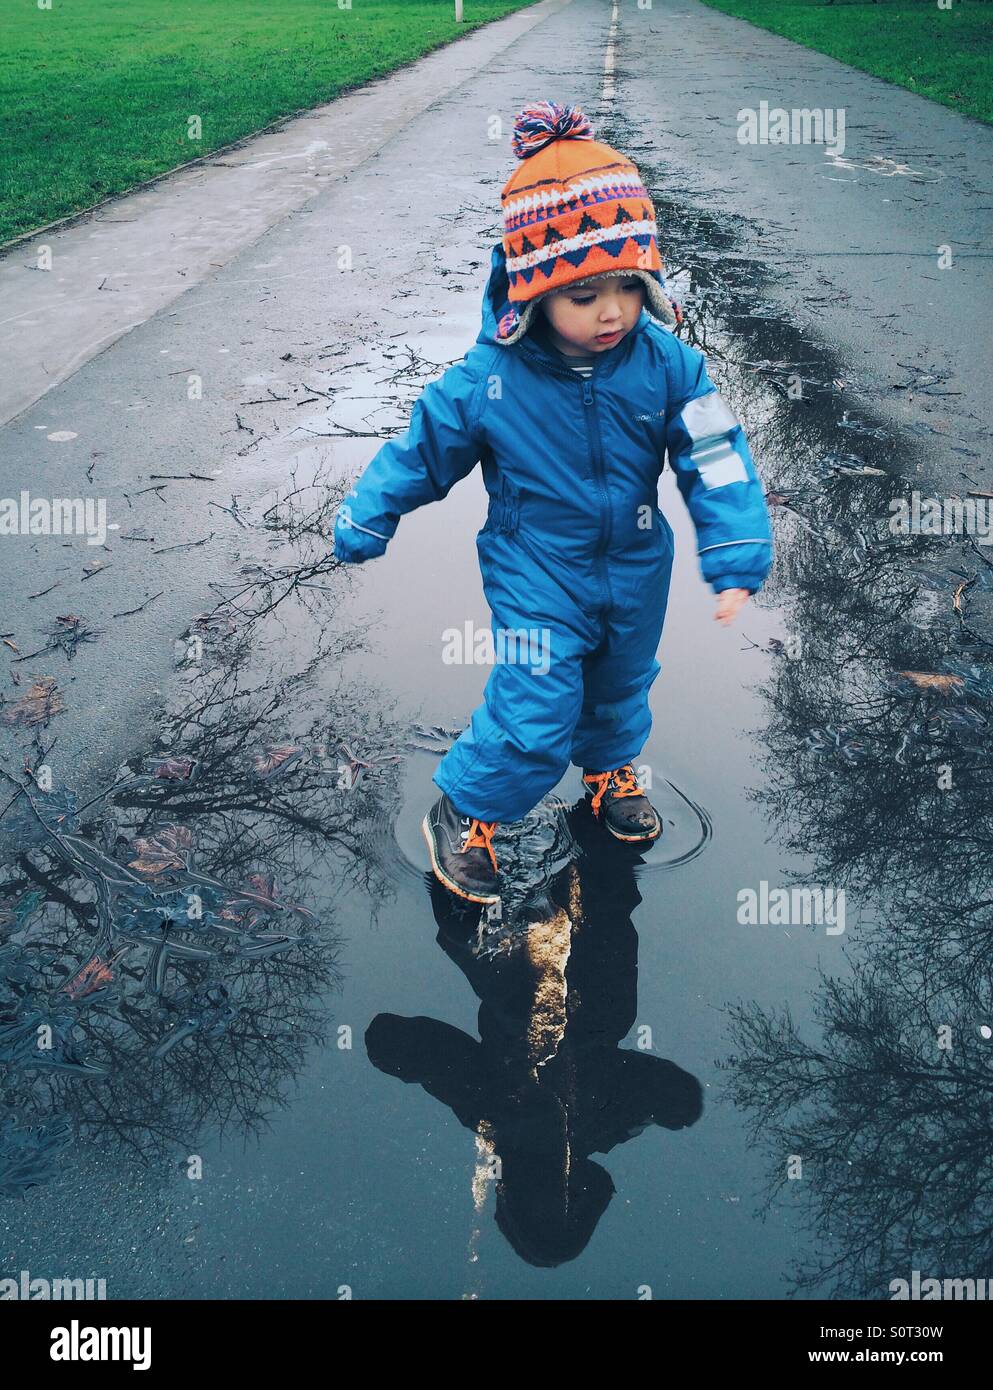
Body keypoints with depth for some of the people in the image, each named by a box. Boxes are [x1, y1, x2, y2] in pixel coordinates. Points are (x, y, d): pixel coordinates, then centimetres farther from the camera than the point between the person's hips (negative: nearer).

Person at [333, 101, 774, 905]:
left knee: (622, 687, 26)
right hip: (537, 578, -4)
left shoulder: (666, 364, -18)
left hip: (636, 571, 4)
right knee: (534, 718, -7)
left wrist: (738, 561, -23)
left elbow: (718, 461, -14)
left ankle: (610, 769, 57)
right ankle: (463, 813, 20)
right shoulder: (489, 381, -24)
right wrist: (363, 526, 0)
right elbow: (423, 452, -9)